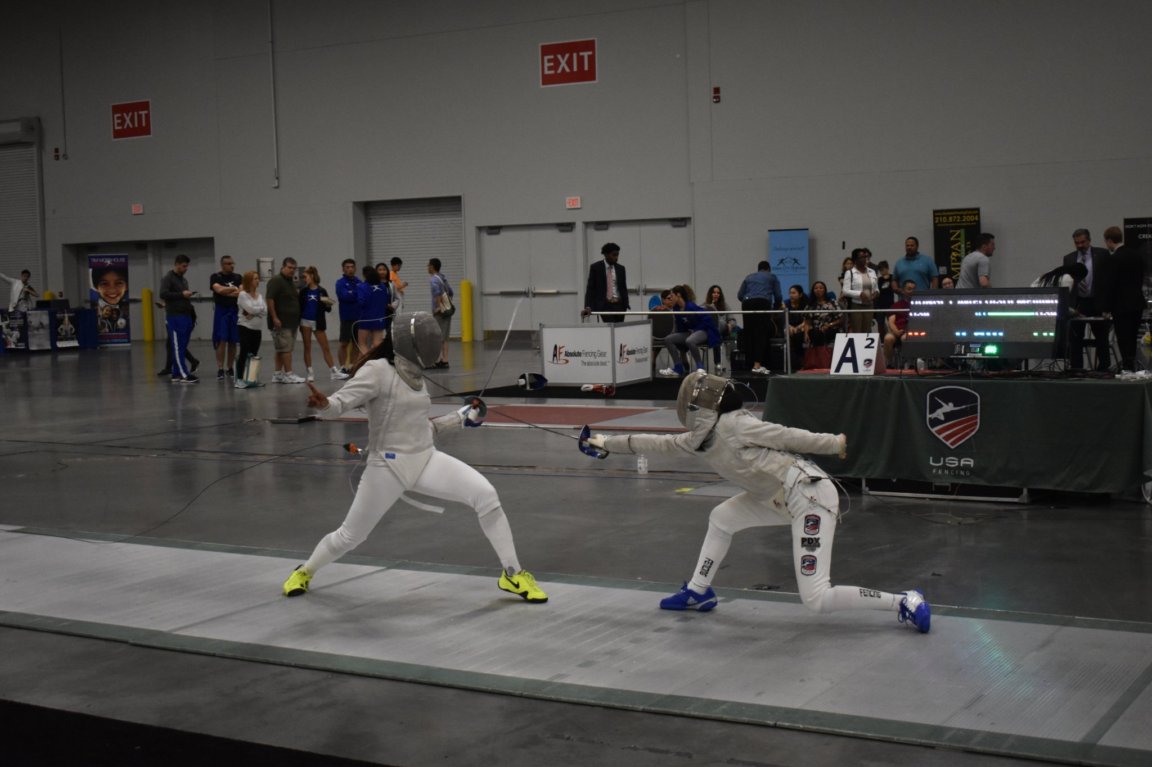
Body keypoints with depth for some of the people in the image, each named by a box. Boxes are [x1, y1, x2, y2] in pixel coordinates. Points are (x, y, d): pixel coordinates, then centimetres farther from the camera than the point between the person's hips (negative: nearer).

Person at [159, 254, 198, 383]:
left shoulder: (184, 279, 20)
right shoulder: (168, 278, -5)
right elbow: (163, 294, -17)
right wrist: (181, 294, -19)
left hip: (186, 316, 8)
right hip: (174, 317, -8)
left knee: (181, 347, 7)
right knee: (178, 347, -7)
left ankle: (176, 374, 11)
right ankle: (184, 375, -10)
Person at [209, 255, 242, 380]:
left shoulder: (237, 277, 9)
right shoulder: (215, 277, -1)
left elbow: (241, 292, -5)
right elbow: (219, 289, -19)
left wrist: (225, 292, -13)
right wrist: (233, 289, -9)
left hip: (234, 311, 4)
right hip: (221, 311, -4)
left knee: (233, 342, 6)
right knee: (221, 341, -8)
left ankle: (230, 369, 15)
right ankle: (220, 370, -8)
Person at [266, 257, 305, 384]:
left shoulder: (291, 282, 18)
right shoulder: (276, 281, -10)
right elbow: (269, 299, -17)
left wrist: (297, 319, 19)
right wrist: (274, 318, -22)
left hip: (291, 321, 9)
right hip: (281, 322, -9)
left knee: (281, 349, 10)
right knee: (286, 348, -10)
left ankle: (278, 374, 13)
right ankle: (288, 374, -9)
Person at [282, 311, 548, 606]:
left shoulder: (414, 375, 10)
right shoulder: (376, 370, -13)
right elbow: (339, 403, -22)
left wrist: (461, 417, 20)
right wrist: (322, 404, -45)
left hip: (426, 459, 5)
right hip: (388, 466, -5)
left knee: (486, 495, -18)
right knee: (350, 536, 10)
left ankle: (513, 574, -7)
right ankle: (304, 572, 41)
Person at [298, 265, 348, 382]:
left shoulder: (322, 291, 1)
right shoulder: (303, 291, 3)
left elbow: (327, 309, 4)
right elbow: (299, 306, 3)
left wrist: (328, 305, -17)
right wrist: (297, 321, -5)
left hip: (318, 322, -1)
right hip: (305, 321, 1)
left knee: (326, 348, 2)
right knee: (307, 347, 4)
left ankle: (334, 372, 4)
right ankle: (310, 373, 10)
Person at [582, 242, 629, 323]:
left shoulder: (621, 268, 10)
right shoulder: (595, 268, 0)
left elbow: (624, 289, 14)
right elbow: (590, 288, -3)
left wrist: (626, 305, 3)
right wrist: (588, 307, -14)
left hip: (619, 306, 4)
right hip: (604, 306, -4)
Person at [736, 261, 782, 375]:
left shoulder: (749, 277, 27)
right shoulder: (772, 277, 20)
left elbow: (739, 295, 17)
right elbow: (778, 296, 13)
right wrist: (775, 308, 31)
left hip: (747, 304, 3)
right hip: (763, 304, -3)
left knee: (749, 334, 6)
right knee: (761, 334, -8)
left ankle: (750, 364, 6)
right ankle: (757, 364, -20)